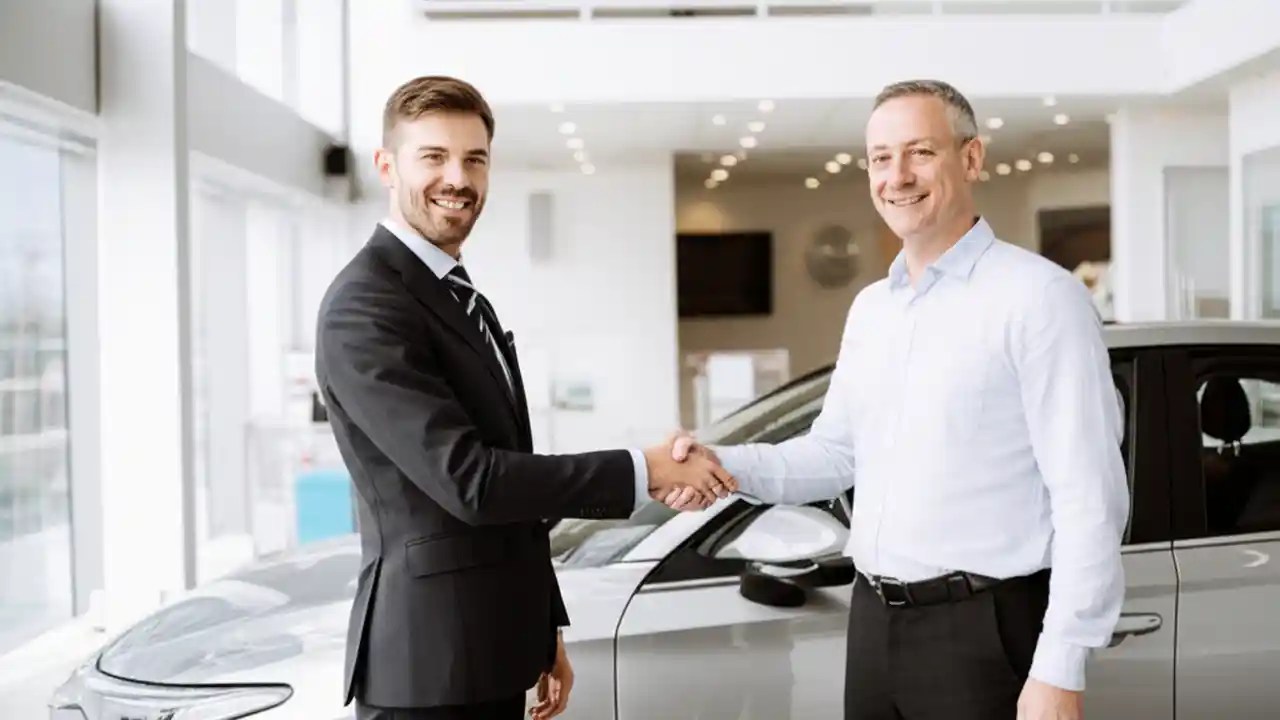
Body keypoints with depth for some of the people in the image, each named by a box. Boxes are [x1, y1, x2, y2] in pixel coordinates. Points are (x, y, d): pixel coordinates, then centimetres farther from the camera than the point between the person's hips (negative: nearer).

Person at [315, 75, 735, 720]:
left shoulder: (466, 302, 13)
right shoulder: (364, 304, -16)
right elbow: (468, 481, -23)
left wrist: (544, 627, 16)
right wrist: (644, 471, -17)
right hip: (428, 663, -8)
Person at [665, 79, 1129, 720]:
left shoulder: (1038, 297, -11)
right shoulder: (869, 308, 12)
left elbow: (1088, 499, -15)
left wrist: (1059, 669, -18)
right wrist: (725, 465, -2)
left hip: (985, 632, -7)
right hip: (873, 624, 7)